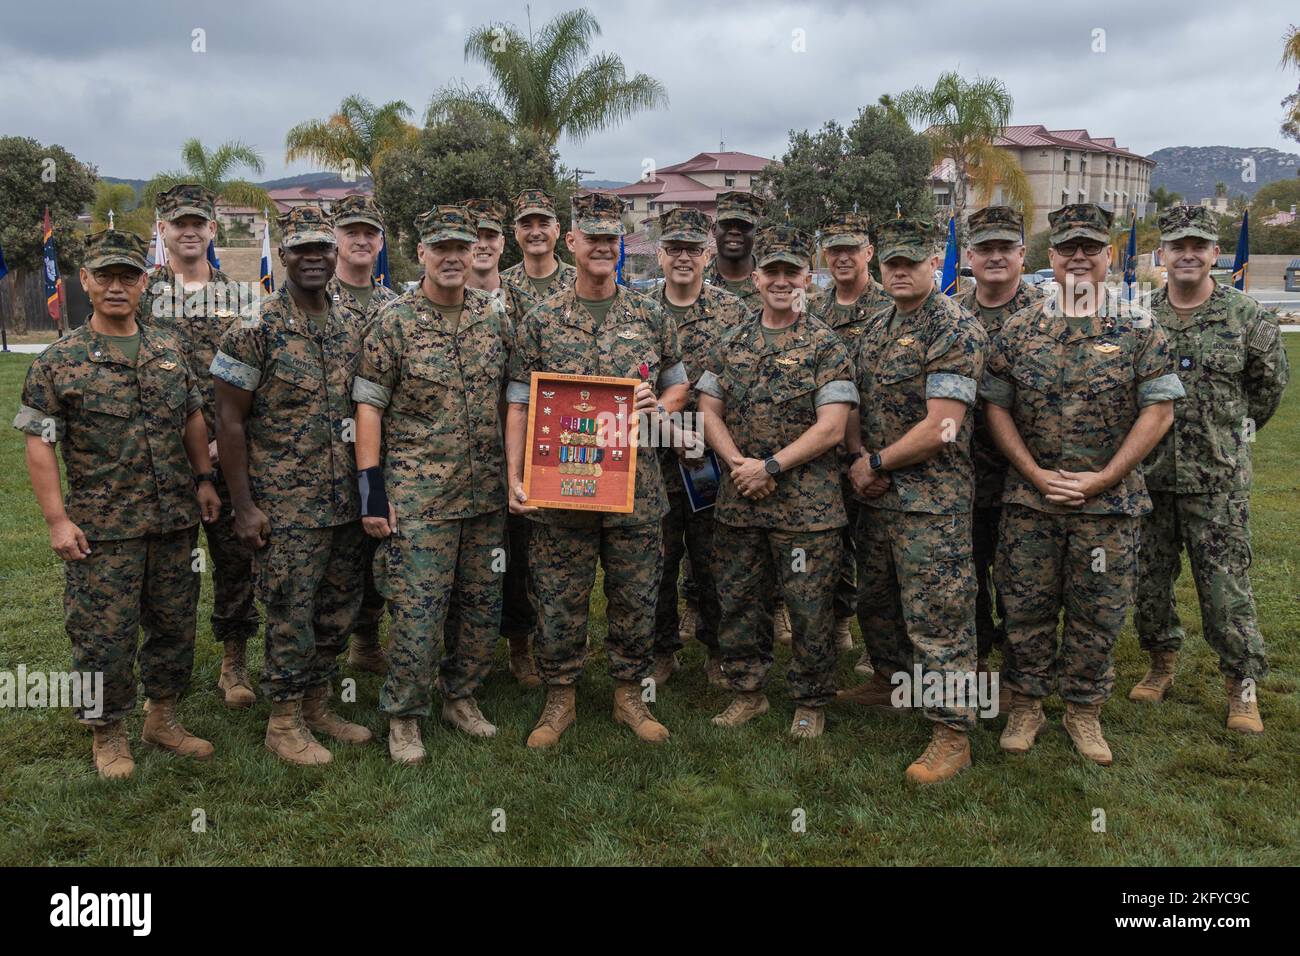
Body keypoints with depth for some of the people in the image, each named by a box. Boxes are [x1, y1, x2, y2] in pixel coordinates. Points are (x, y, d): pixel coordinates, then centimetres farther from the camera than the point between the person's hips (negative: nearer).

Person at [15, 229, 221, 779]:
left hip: (176, 521, 4)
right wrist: (57, 519, -11)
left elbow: (193, 418, 16)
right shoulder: (58, 362, -5)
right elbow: (39, 444, -6)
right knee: (104, 636, 3)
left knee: (174, 626, 13)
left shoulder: (170, 351, 8)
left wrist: (204, 479, 8)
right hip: (103, 530, -4)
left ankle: (162, 718, 31)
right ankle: (108, 735, 22)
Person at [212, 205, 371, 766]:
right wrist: (244, 505, -12)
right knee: (291, 616, 2)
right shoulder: (255, 331, -10)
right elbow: (230, 420, -9)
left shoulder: (350, 331, 8)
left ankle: (317, 706, 31)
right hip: (284, 505, -6)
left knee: (339, 610, 14)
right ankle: (284, 723, 19)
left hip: (345, 502, 6)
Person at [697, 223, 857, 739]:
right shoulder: (732, 342, 11)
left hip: (806, 504, -4)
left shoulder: (826, 346, -3)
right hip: (738, 499, 4)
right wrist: (738, 463, -8)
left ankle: (811, 703, 20)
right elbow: (709, 411, 8)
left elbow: (831, 429, -10)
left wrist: (770, 466, -15)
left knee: (808, 609, 3)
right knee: (738, 602, 12)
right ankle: (747, 692, 30)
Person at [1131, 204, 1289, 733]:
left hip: (1219, 479, -2)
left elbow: (1270, 385, 9)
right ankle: (1161, 663, 31)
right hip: (1147, 475, 3)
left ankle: (1243, 684, 15)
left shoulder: (1248, 316, -3)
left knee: (1225, 582, 1)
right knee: (1150, 579, 12)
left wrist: (1233, 430, 13)